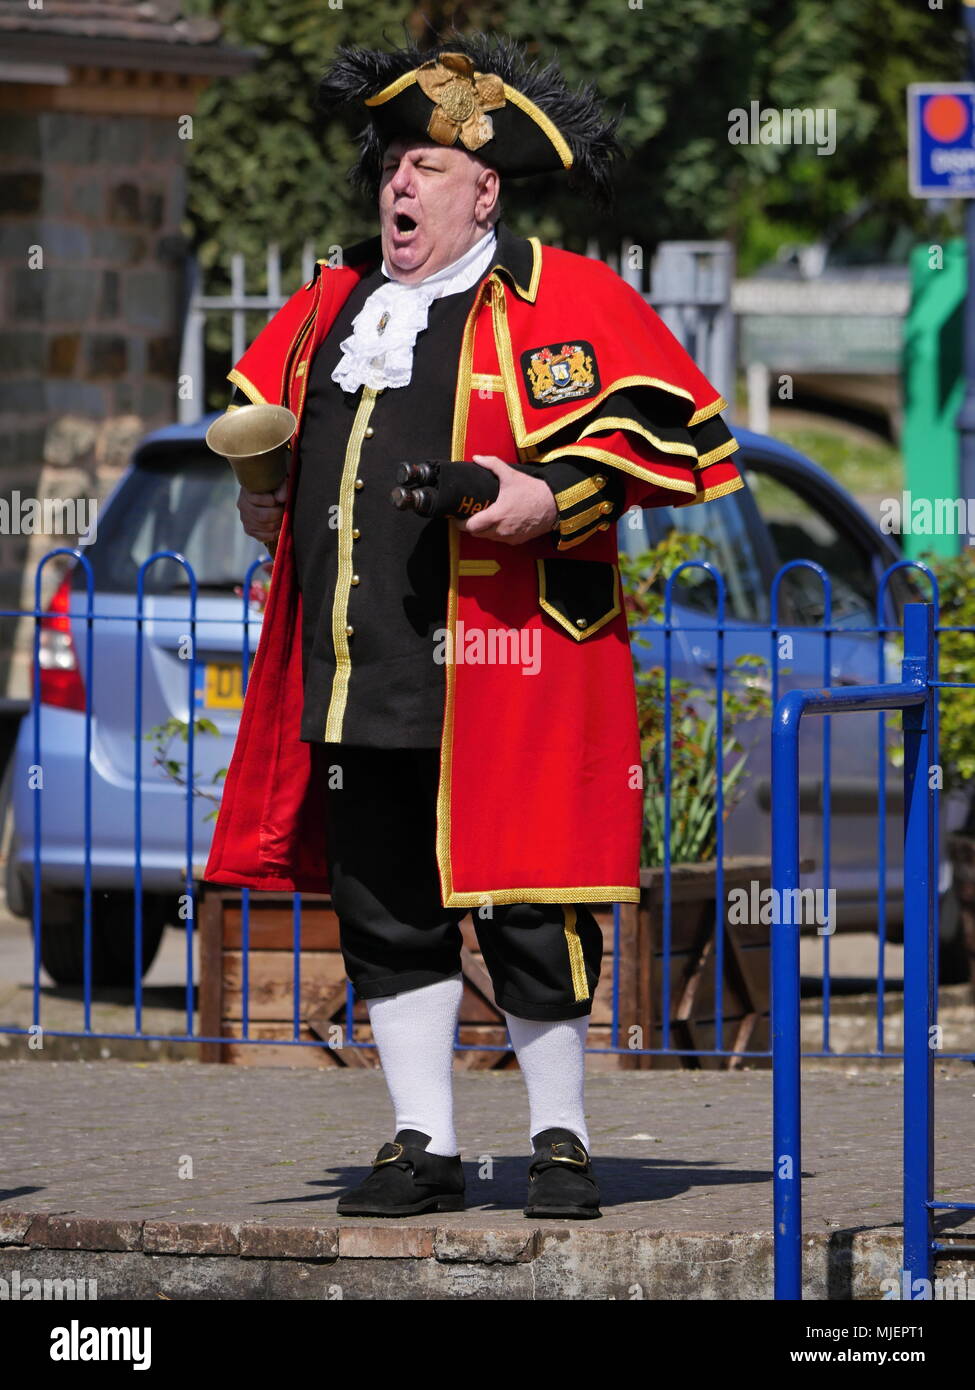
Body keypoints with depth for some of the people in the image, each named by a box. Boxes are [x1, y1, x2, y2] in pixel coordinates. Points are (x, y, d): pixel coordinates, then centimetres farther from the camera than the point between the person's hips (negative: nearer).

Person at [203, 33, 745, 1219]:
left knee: (528, 917, -2)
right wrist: (263, 495, 14)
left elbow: (666, 425, -5)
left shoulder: (563, 301, -2)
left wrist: (551, 499, -17)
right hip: (357, 677, 6)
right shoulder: (332, 305, 17)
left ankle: (561, 1140, 11)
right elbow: (261, 406, 33)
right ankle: (423, 1147, 13)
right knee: (383, 912, 6)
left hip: (502, 678, -6)